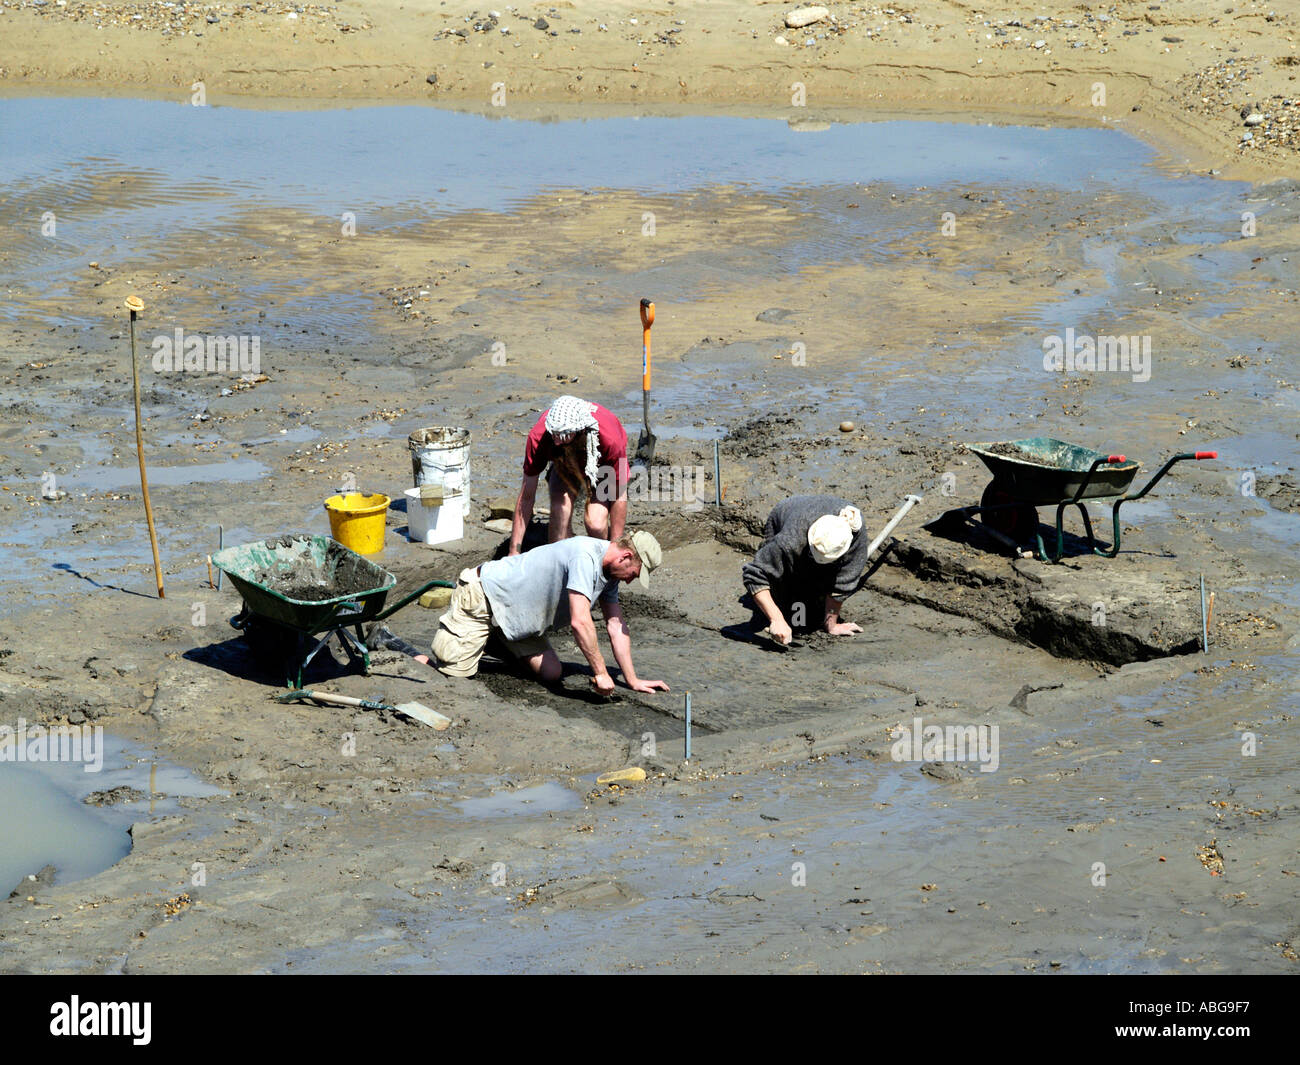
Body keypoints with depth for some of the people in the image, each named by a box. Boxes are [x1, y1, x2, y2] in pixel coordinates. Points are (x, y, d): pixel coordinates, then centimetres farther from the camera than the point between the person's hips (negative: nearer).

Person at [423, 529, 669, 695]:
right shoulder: (585, 556, -29)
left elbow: (616, 626, 7)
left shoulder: (609, 568, 1)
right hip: (482, 596, -9)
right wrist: (600, 673, -26)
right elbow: (580, 622, -33)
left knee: (551, 673, 0)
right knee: (455, 672, -19)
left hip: (518, 618, 9)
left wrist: (632, 680, 5)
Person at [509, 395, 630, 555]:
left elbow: (619, 498, -27)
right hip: (564, 463, 2)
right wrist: (514, 551, -27)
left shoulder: (610, 439, -41)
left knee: (595, 523, -26)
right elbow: (526, 497, -26)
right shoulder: (539, 437, -36)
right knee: (560, 508, -29)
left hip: (603, 465, -2)